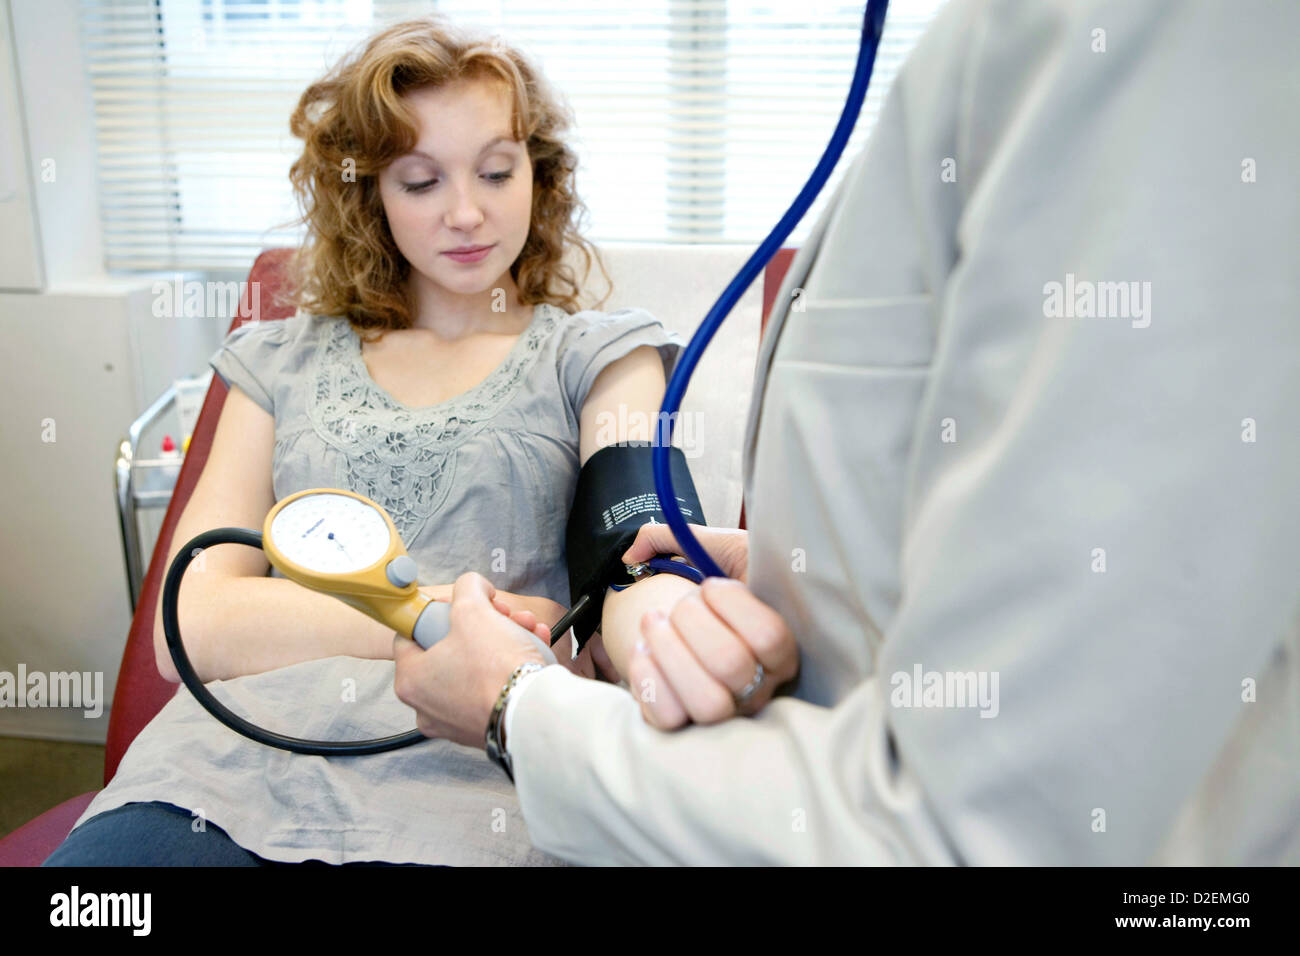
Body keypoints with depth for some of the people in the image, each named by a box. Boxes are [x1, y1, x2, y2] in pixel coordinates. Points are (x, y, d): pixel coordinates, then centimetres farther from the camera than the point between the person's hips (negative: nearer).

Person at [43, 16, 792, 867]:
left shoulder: (597, 356, 13)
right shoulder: (281, 364, 18)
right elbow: (192, 624, 7)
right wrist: (434, 616, -8)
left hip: (469, 773, -1)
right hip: (230, 756, 2)